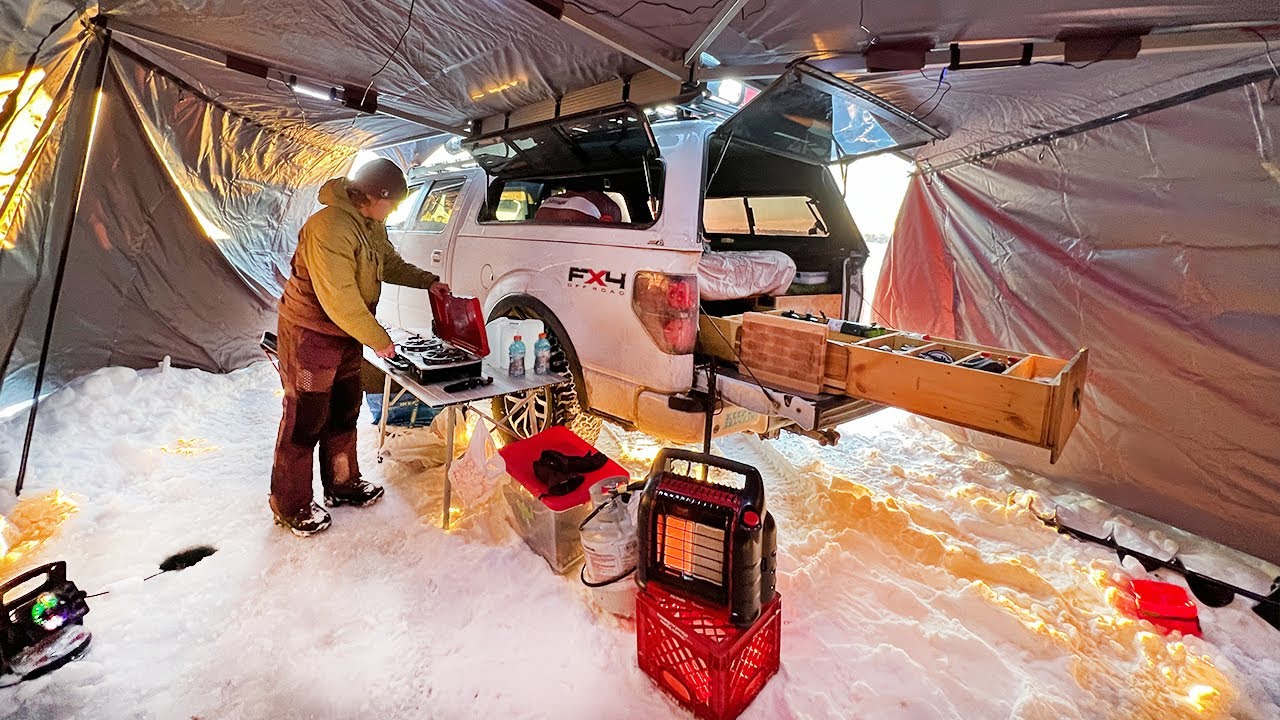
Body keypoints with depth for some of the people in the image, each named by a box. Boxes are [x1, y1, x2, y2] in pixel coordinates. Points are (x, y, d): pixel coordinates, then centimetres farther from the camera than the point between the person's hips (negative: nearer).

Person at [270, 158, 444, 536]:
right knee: (305, 420, 2)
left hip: (347, 334, 9)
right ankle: (290, 506, 18)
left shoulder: (372, 225, 5)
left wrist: (429, 281, 9)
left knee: (344, 413, 17)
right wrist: (378, 339, -24)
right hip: (311, 334, -9)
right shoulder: (330, 227, -27)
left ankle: (342, 484, 34)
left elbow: (390, 263, 21)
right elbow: (338, 298, -30)